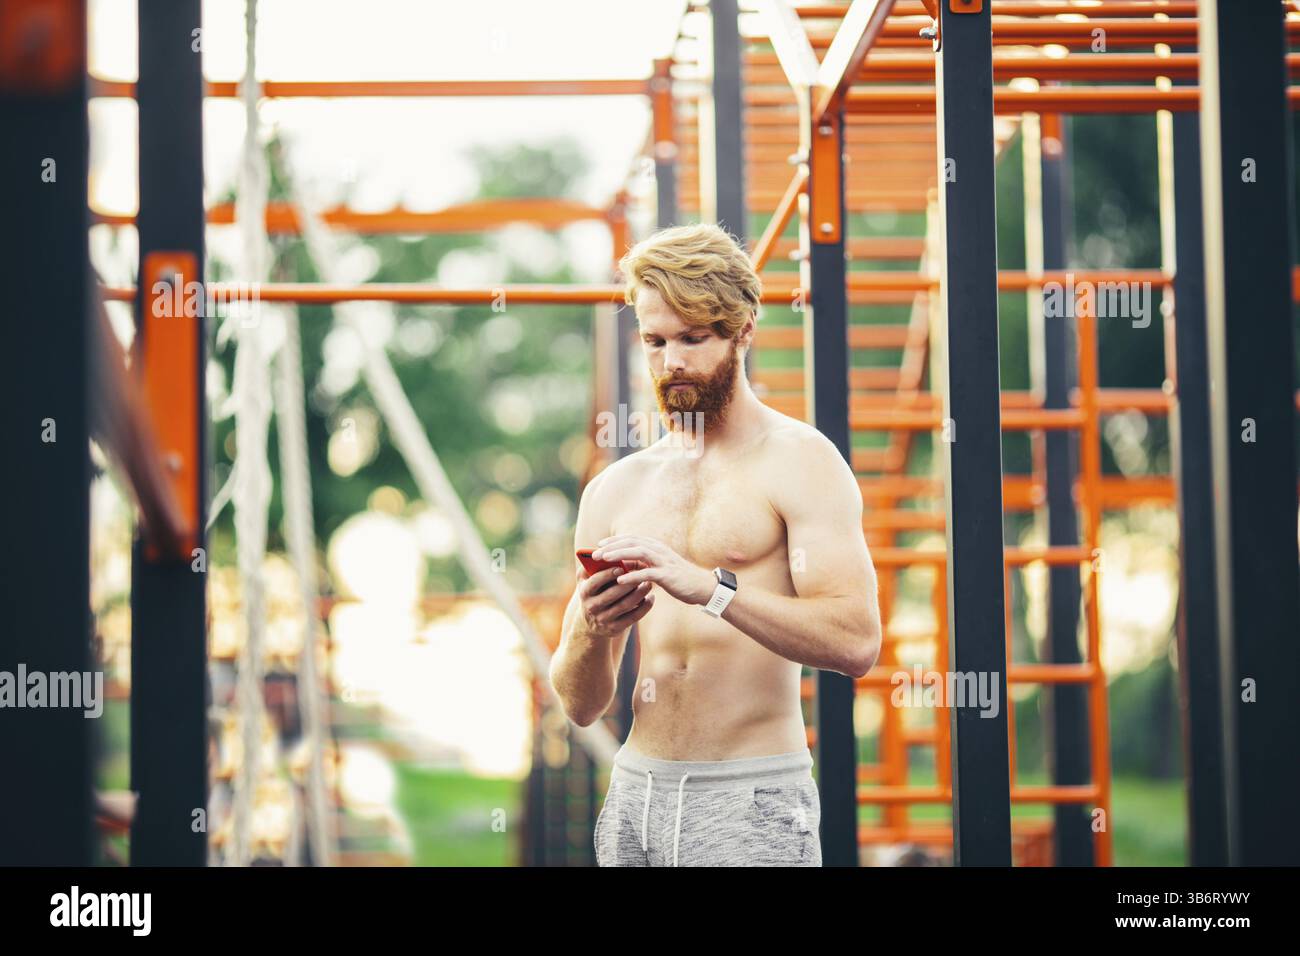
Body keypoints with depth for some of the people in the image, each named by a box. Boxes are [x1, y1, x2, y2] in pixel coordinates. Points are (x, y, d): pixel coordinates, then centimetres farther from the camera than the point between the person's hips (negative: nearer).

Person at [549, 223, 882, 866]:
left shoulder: (799, 462, -2)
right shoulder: (615, 491, 12)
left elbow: (856, 641, -16)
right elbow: (581, 705, 11)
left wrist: (710, 587, -24)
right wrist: (590, 636, -10)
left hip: (751, 803, -4)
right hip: (635, 791, 5)